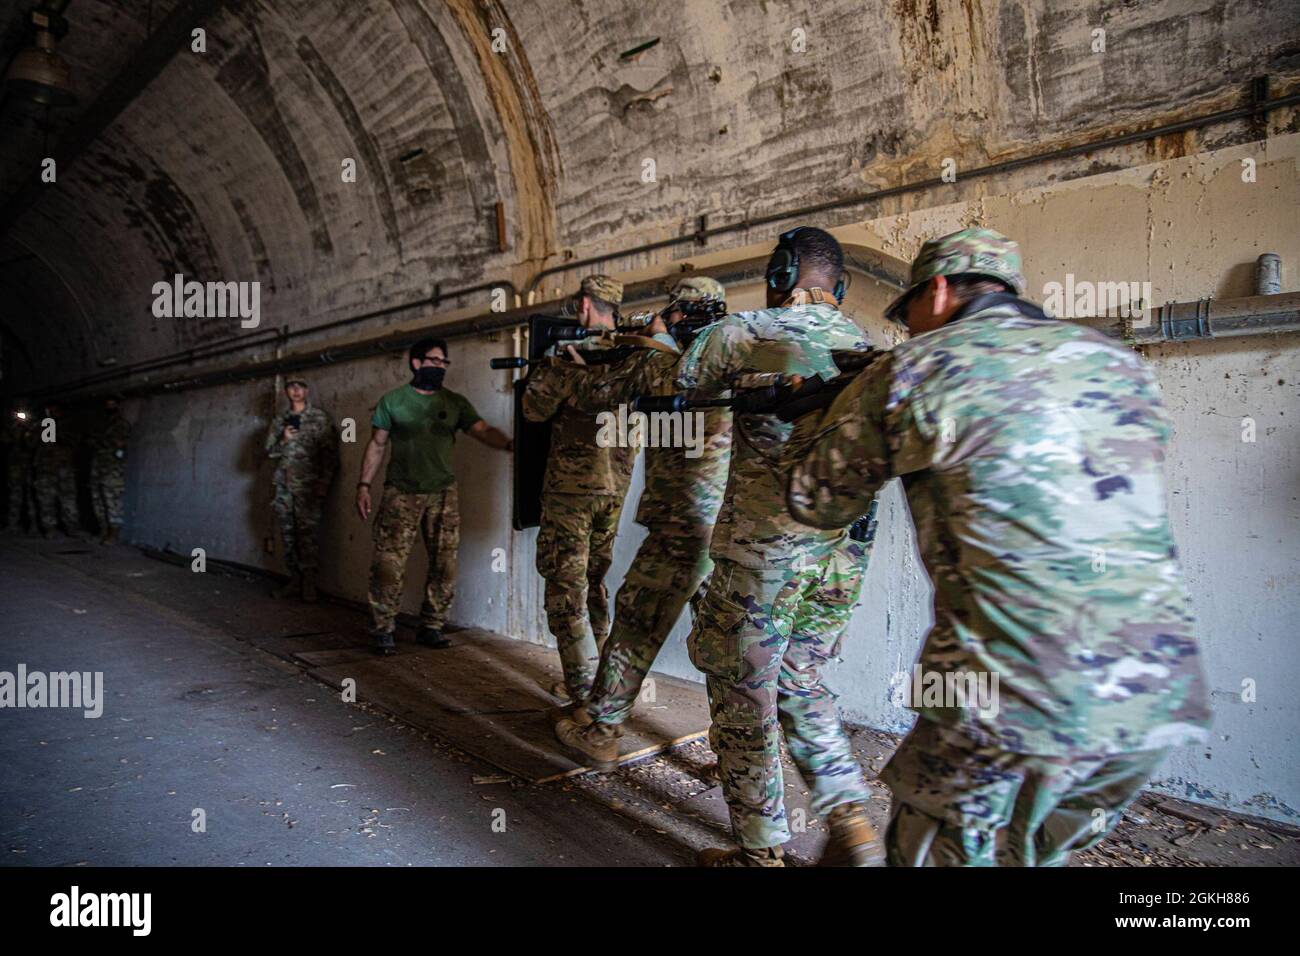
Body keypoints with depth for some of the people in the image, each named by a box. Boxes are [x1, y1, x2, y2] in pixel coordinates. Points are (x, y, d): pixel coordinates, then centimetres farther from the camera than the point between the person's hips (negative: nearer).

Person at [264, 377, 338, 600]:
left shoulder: (320, 418, 1)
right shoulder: (279, 420, 15)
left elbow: (330, 453, -3)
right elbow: (270, 450, 14)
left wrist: (324, 481, -10)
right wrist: (283, 440, -6)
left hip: (308, 485, -5)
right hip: (284, 484, 5)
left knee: (308, 531, -7)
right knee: (288, 533, 7)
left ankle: (309, 581, 0)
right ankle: (294, 579, 16)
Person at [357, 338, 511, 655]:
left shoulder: (455, 402, 7)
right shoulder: (392, 401, 4)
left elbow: (483, 431, -4)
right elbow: (377, 445, 7)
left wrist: (510, 444, -24)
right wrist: (364, 484, 0)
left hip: (443, 494, 2)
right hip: (401, 494, -2)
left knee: (444, 565, 3)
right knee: (388, 565, -5)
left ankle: (431, 627, 16)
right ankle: (382, 630, 7)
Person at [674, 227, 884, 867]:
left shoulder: (743, 333, -5)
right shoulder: (866, 347, 11)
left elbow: (683, 390, 9)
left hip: (762, 548, -6)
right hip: (841, 551, 6)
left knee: (742, 694, 9)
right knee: (798, 681, 22)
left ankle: (760, 852, 20)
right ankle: (852, 823, 20)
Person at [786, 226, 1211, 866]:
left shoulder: (913, 370, -3)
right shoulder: (1118, 362, 13)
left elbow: (815, 501, 7)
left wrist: (811, 417, 25)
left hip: (1014, 698, -6)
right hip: (1157, 697, 6)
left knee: (936, 853, 17)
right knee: (1031, 853, 26)